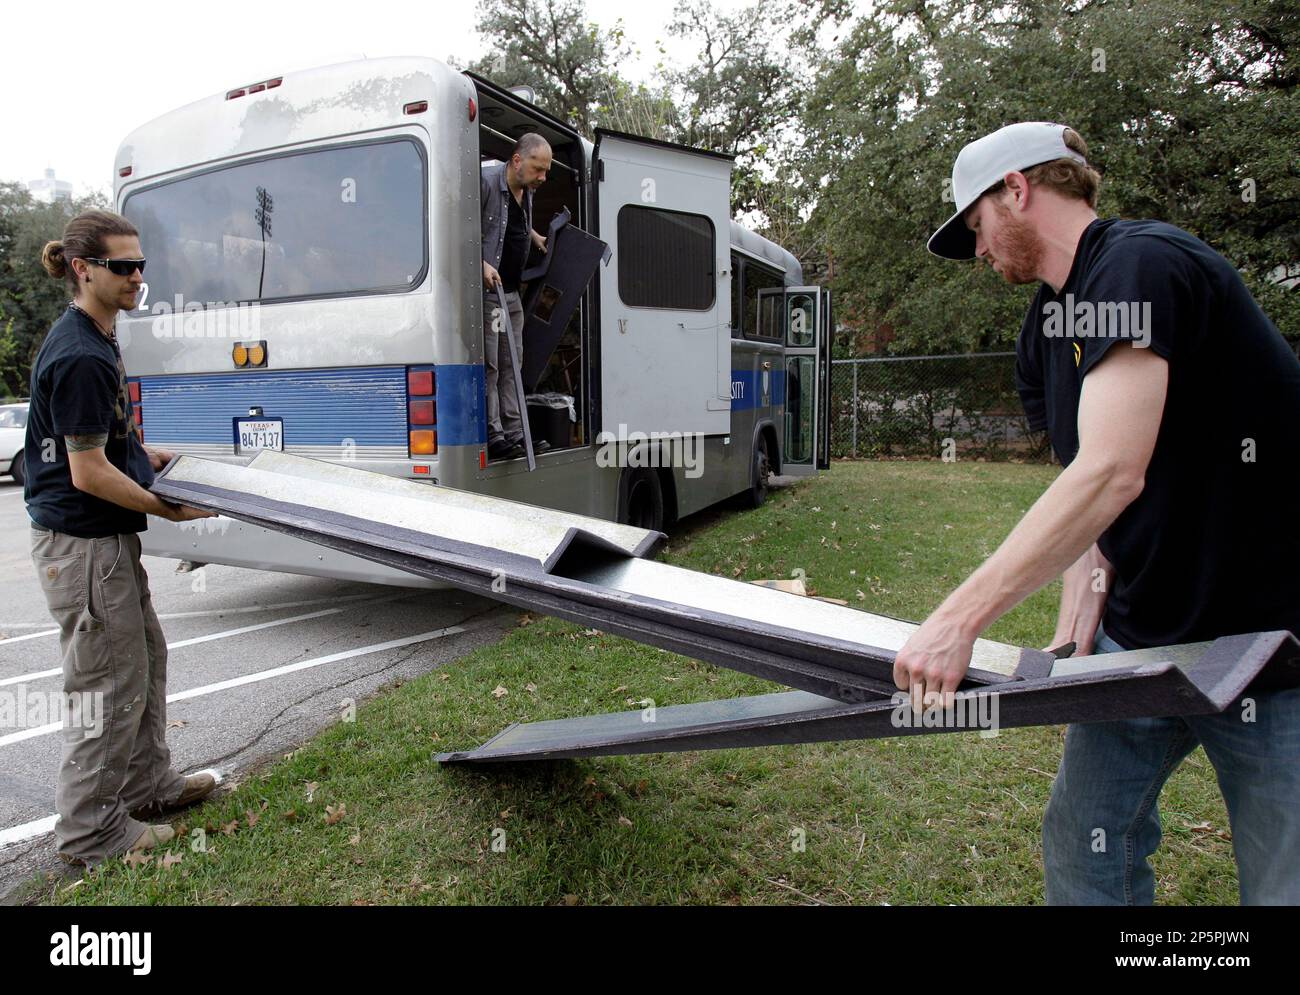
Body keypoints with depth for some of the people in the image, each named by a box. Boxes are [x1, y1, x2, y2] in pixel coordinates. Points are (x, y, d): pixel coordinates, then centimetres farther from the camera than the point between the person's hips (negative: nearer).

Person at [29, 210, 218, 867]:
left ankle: (146, 783, 37)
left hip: (108, 540, 11)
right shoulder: (81, 357, -22)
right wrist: (168, 510, -15)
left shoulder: (94, 341, 10)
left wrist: (151, 458, 13)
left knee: (145, 659, 20)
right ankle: (90, 831, 18)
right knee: (109, 682, 1)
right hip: (83, 545, -10)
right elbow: (88, 473, -22)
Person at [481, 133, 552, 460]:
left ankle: (514, 433, 14)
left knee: (511, 364, 9)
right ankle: (493, 437, -4)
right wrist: (481, 263, -23)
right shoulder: (485, 181, -15)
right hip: (485, 290, -8)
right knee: (488, 366, -7)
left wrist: (535, 237, 26)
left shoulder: (526, 191, 11)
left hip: (512, 292, 8)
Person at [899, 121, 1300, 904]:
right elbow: (1090, 494, 10)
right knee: (1083, 849, 12)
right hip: (1140, 635, 8)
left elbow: (1111, 473, -31)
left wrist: (958, 621, -30)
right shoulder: (1047, 329, 9)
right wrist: (1080, 614, -6)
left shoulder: (1139, 265, -19)